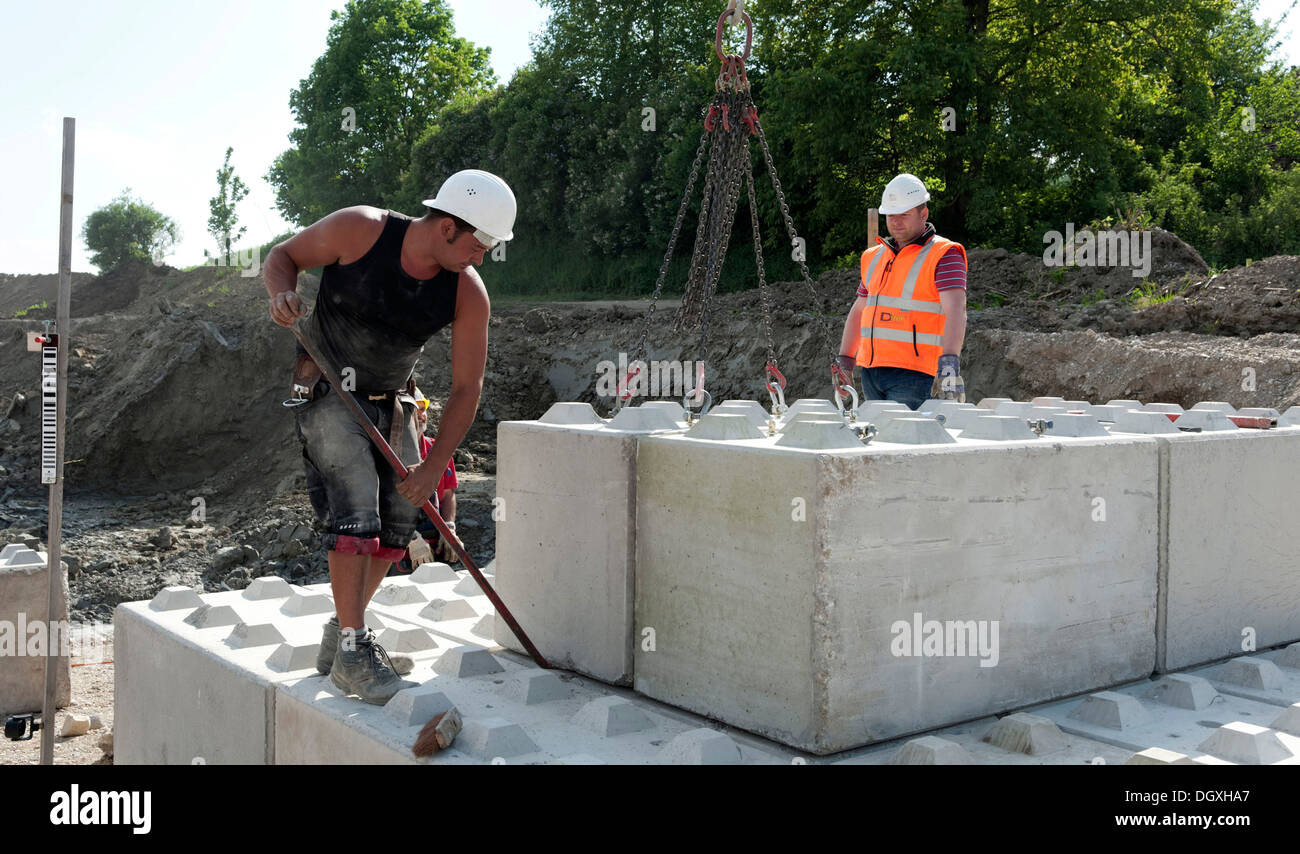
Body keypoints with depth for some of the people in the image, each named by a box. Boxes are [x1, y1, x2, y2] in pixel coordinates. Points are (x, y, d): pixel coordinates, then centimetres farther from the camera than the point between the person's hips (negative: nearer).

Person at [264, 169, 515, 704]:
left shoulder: (468, 293, -14)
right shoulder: (360, 230, -21)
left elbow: (466, 388, -12)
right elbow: (283, 256, -5)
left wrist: (433, 466, -18)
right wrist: (282, 294, -28)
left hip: (390, 400, 5)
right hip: (327, 393, -5)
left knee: (399, 518, 4)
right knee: (357, 508, -18)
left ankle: (343, 632, 23)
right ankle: (351, 654, -9)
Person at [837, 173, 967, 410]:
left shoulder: (945, 255, -4)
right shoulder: (874, 257, 17)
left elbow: (955, 310, -18)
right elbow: (859, 311, 24)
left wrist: (950, 362, -32)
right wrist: (844, 361, 19)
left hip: (913, 373, -6)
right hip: (870, 372, 7)